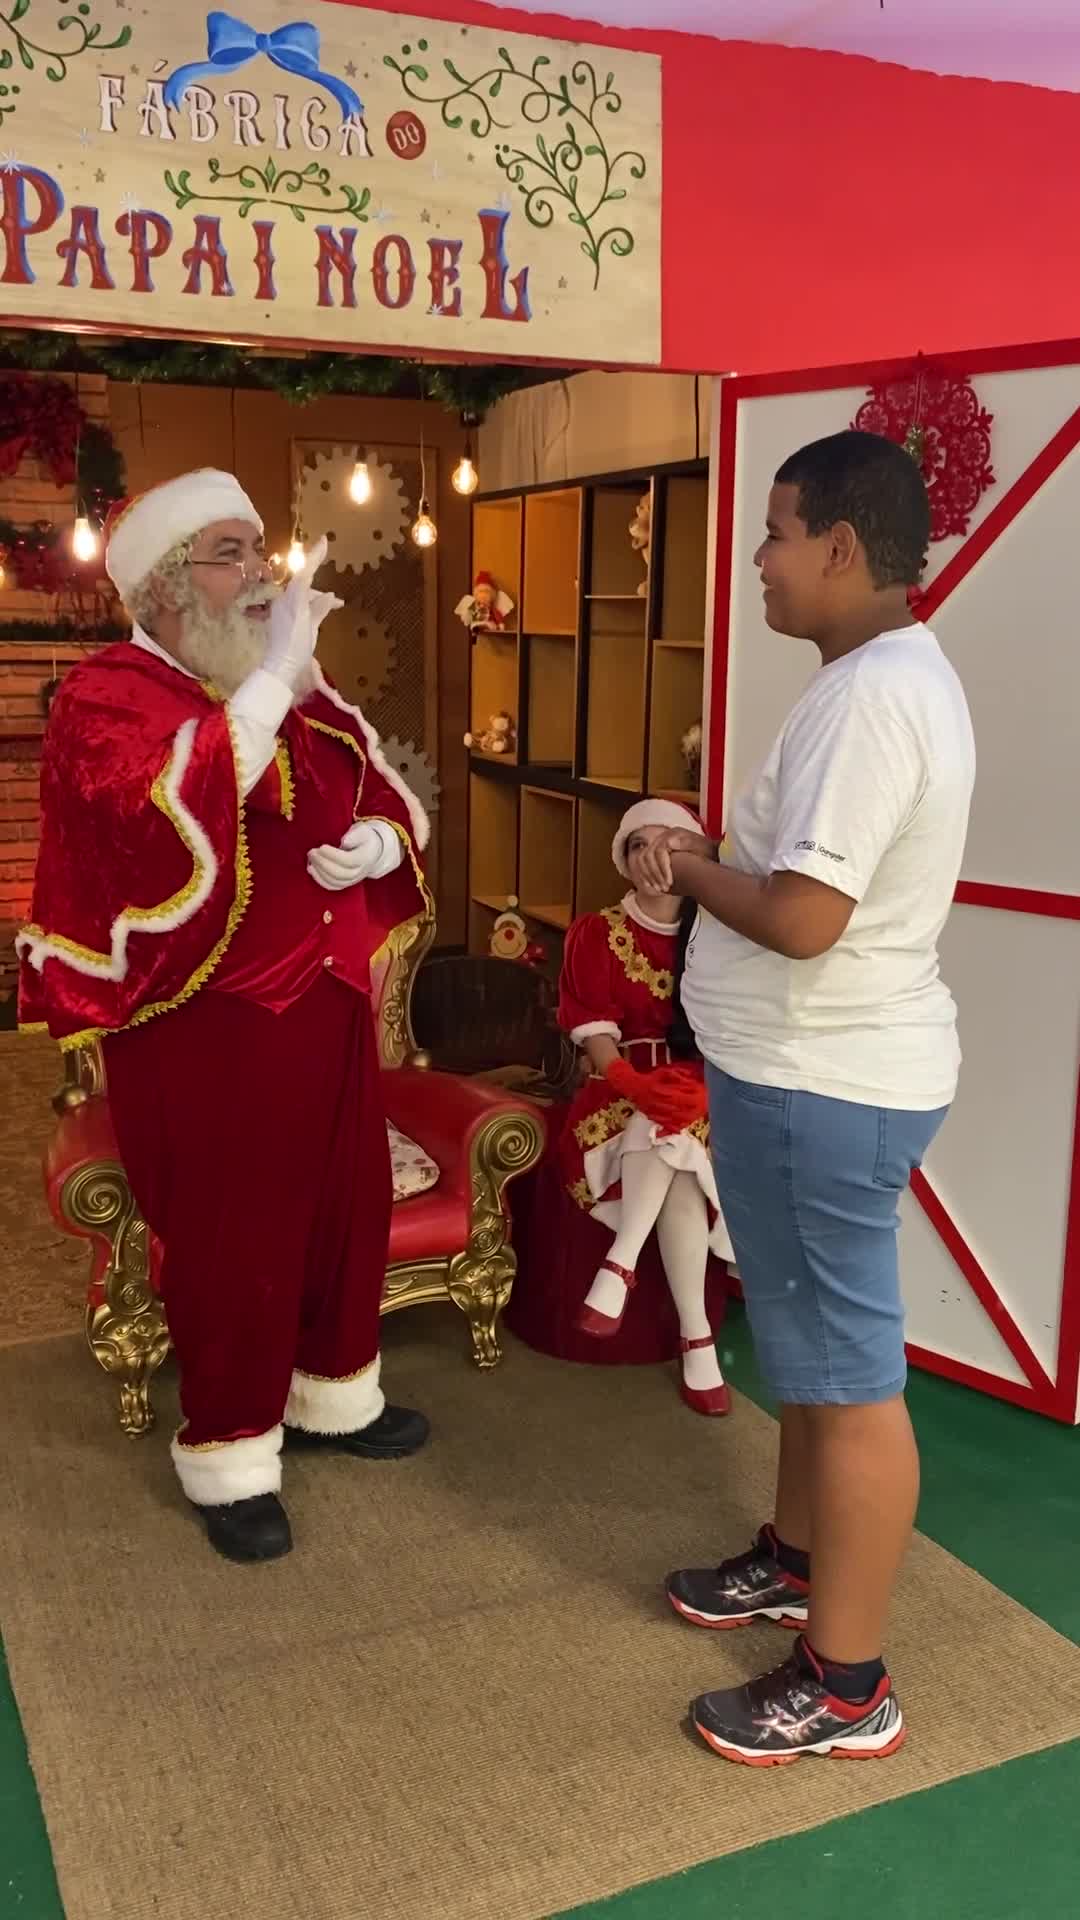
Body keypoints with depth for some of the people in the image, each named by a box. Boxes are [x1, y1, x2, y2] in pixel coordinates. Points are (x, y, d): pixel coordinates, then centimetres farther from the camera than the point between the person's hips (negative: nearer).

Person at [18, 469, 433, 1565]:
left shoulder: (302, 693, 11)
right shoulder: (105, 698, -12)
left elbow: (390, 798, 18)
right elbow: (167, 815, -32)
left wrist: (375, 842, -6)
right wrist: (269, 681, -34)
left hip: (328, 1002, 7)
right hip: (205, 1027, -7)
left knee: (348, 1206, 17)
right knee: (230, 1241, 4)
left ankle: (331, 1394, 39)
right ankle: (230, 1457, 24)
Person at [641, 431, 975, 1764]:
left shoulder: (869, 698, -22)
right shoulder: (894, 675, 12)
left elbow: (804, 917, -28)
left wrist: (687, 870, -11)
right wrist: (716, 856, 6)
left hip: (824, 1087, -11)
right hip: (819, 1070, 11)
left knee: (847, 1370, 1)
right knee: (809, 1340, 23)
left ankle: (847, 1684, 18)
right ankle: (797, 1559, 43)